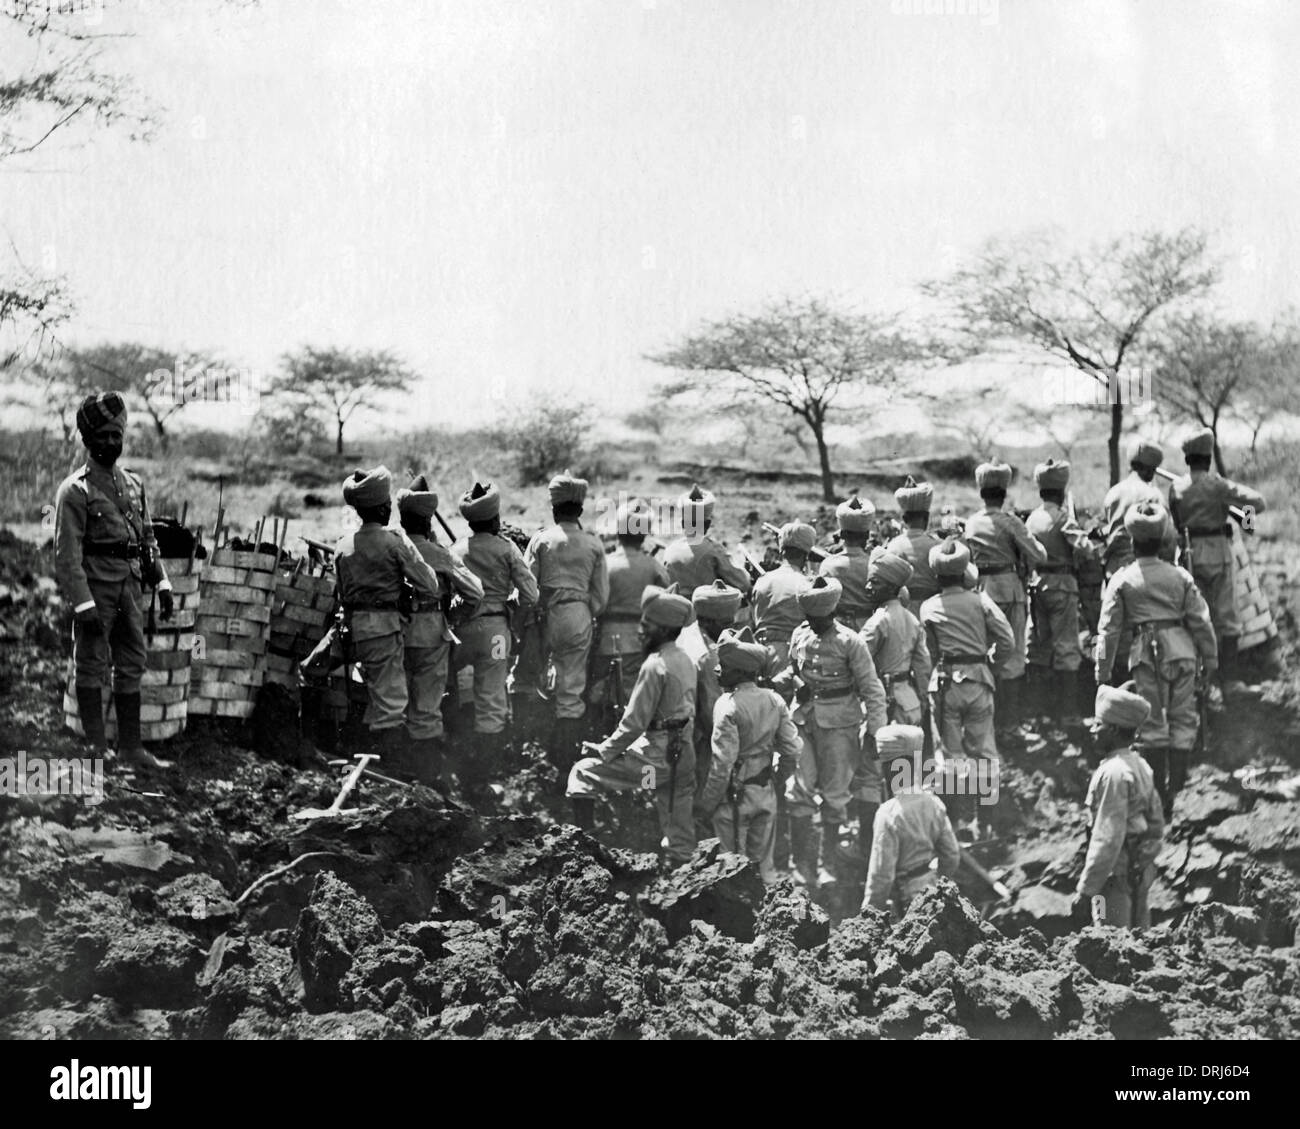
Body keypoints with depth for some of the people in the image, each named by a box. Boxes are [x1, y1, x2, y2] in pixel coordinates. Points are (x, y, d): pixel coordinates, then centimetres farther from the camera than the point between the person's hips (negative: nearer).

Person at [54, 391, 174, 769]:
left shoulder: (133, 483, 13)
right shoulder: (74, 490, -8)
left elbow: (148, 537, 19)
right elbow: (67, 554, -14)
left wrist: (161, 582, 11)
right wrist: (83, 604, -21)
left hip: (130, 586, 7)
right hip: (95, 588, -6)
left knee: (132, 666, 8)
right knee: (91, 665, 1)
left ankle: (131, 747, 14)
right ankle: (96, 749, 5)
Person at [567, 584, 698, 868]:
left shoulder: (655, 665, -18)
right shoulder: (685, 660, 9)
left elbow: (634, 722, -18)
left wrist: (605, 750, -5)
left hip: (658, 756, -9)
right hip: (683, 756, 9)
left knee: (583, 773, 1)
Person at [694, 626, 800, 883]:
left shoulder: (728, 705, -20)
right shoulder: (775, 701, -2)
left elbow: (722, 763, -20)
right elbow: (792, 751, 2)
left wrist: (705, 807, -12)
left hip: (734, 797, -6)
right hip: (766, 794, 6)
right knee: (763, 862, 18)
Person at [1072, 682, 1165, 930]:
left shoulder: (1114, 773, -18)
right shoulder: (1140, 766, 10)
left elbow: (1107, 839, -21)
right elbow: (1157, 825, 17)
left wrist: (1085, 890, -19)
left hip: (1117, 874, -10)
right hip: (1140, 876, 10)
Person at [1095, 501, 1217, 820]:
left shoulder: (1122, 581, 0)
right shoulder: (1180, 576, 5)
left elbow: (1109, 629, 0)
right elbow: (1201, 620, 5)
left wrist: (1103, 672, 6)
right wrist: (1210, 658, 14)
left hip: (1146, 653, -1)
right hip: (1181, 650, 1)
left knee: (1152, 723, 5)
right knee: (1182, 718, 9)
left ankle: (1160, 795, 5)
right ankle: (1176, 787, 7)